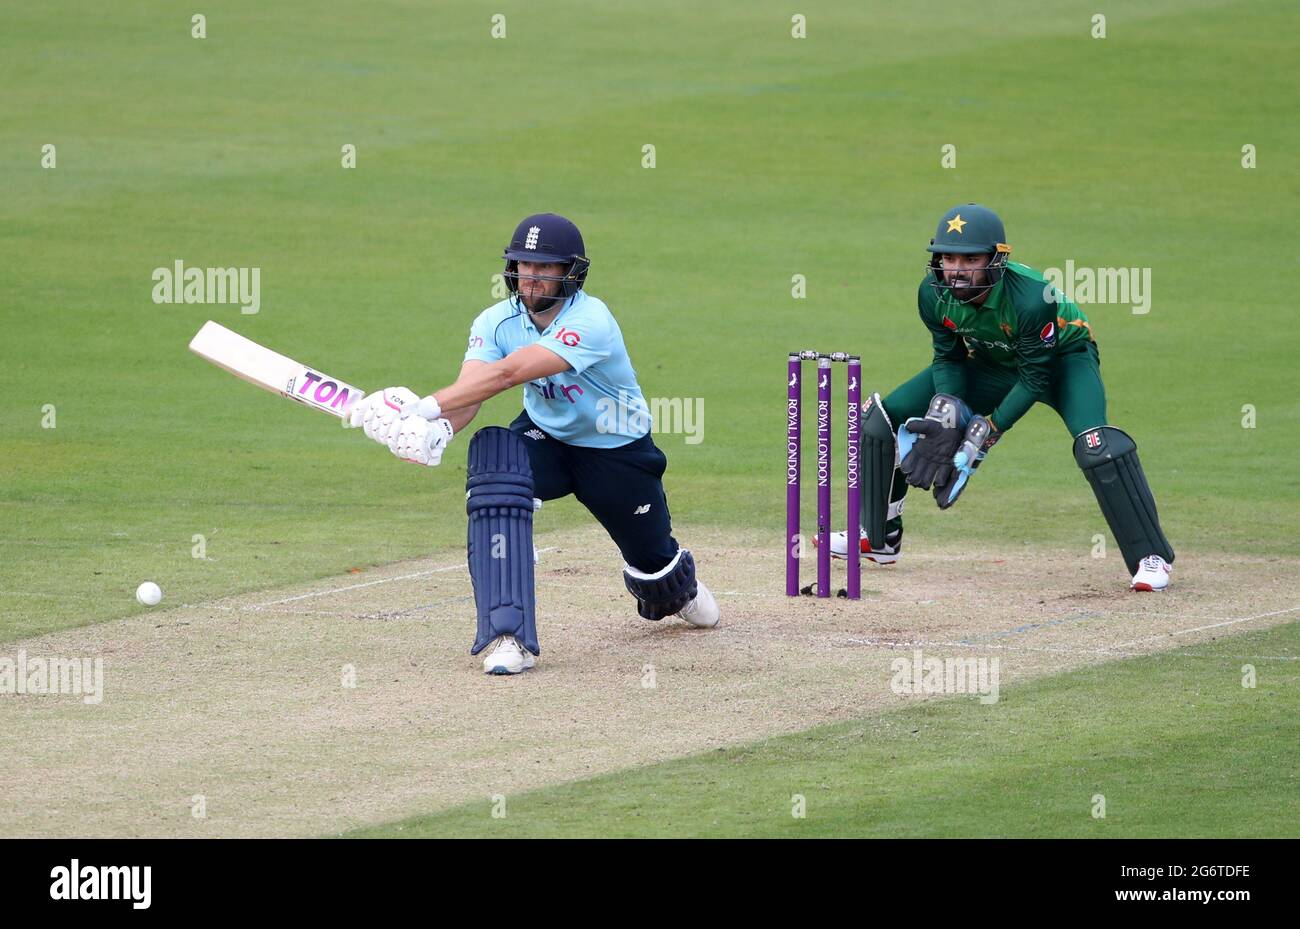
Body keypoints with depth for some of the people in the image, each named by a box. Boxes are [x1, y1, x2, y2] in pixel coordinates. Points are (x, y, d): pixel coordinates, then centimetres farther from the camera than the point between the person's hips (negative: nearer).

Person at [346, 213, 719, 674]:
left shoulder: (590, 322, -32)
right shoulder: (497, 321, -13)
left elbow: (507, 374, -42)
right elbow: (470, 390, -28)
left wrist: (427, 406, -50)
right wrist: (436, 430, -51)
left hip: (617, 451, -3)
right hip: (545, 438, 3)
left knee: (653, 562, 9)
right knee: (491, 456, -32)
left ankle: (679, 588, 56)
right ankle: (510, 635, -36)